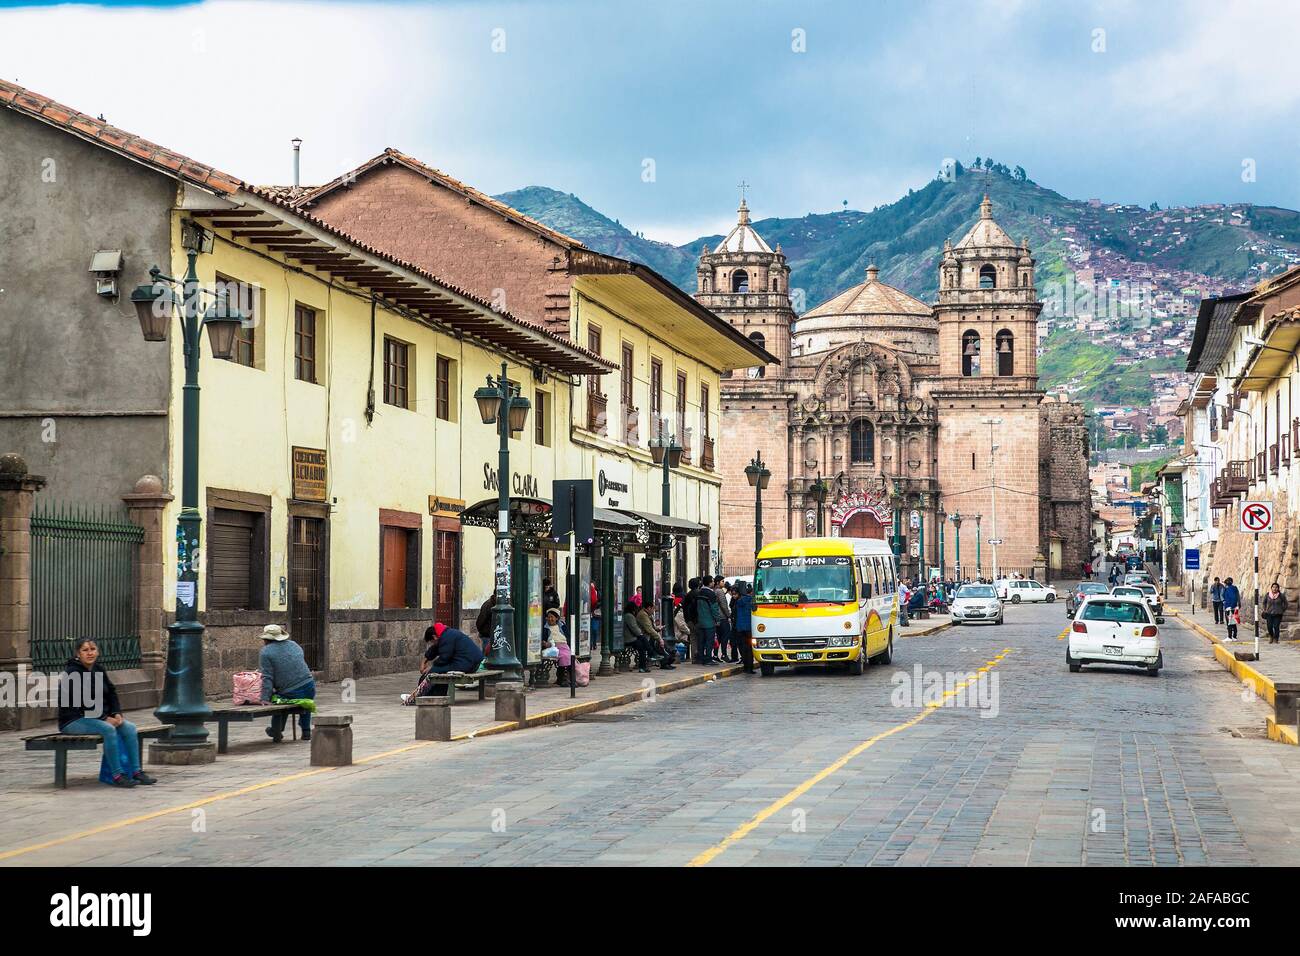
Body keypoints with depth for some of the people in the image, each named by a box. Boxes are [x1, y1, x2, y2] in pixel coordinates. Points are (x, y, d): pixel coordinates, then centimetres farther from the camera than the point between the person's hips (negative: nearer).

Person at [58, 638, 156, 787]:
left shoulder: (99, 670, 11)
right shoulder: (71, 673, -13)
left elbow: (111, 693, 16)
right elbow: (77, 703, -19)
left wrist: (117, 713, -4)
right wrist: (104, 718, -22)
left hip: (100, 717, 8)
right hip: (73, 720, -8)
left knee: (129, 727, -12)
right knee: (108, 729, -32)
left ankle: (135, 771, -12)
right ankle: (116, 775, -29)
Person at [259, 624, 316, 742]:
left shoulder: (266, 652, -6)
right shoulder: (294, 645, 13)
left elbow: (267, 678, -12)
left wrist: (265, 698, -13)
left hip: (291, 694, -5)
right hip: (309, 687, 5)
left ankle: (276, 732, 36)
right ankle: (306, 732, 41)